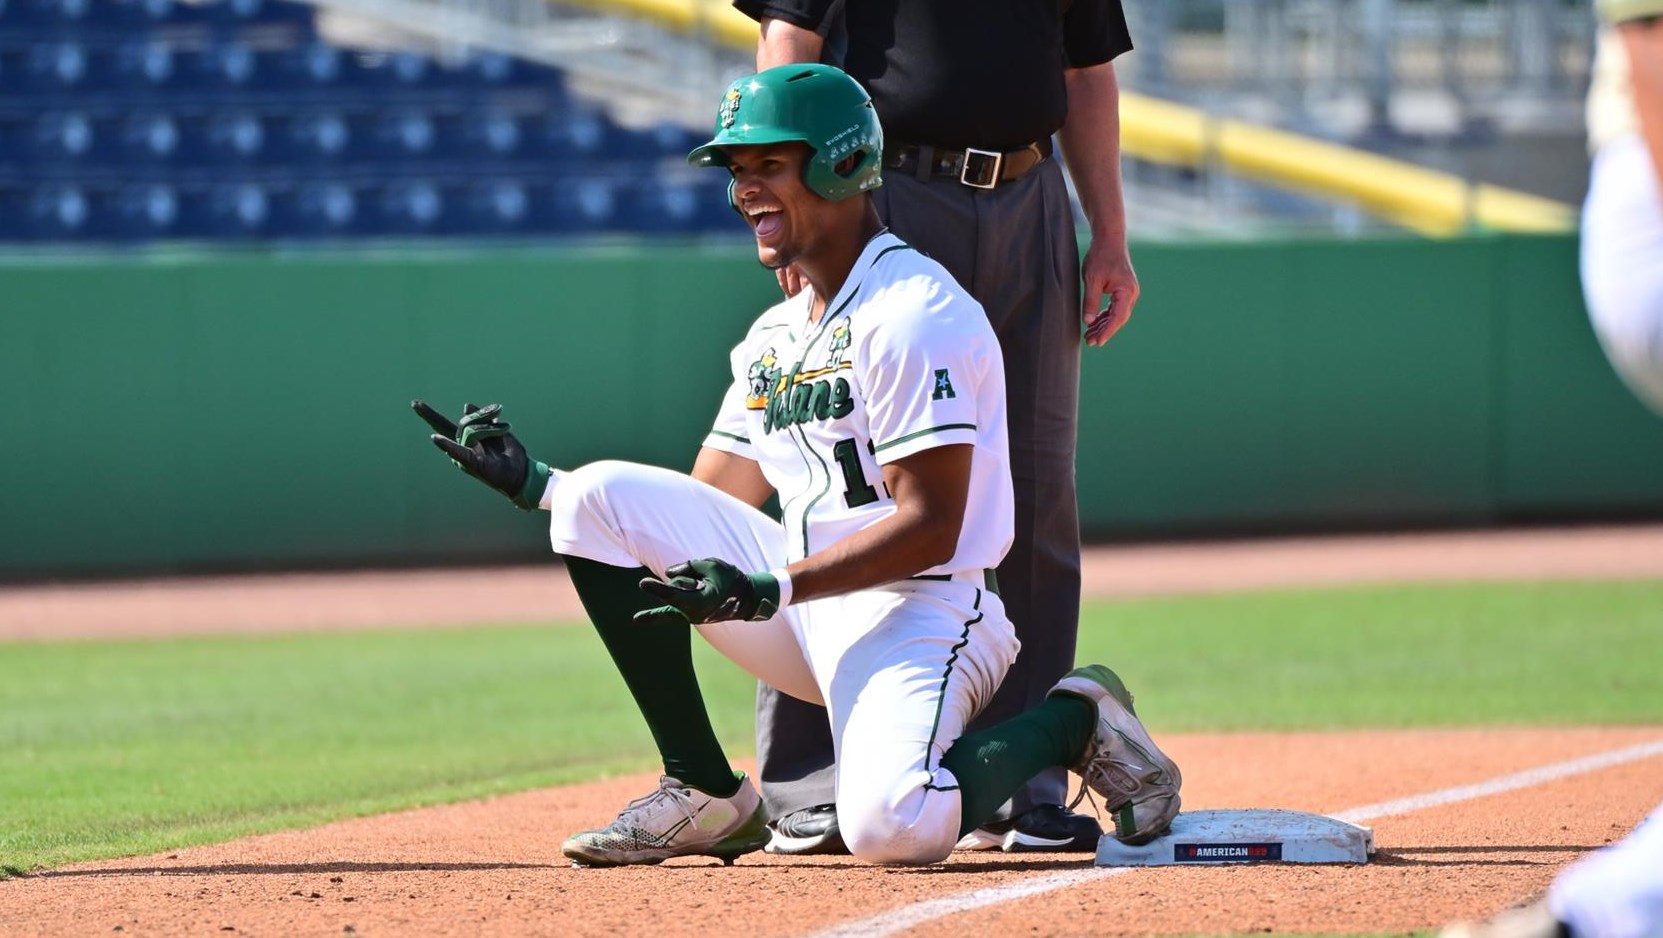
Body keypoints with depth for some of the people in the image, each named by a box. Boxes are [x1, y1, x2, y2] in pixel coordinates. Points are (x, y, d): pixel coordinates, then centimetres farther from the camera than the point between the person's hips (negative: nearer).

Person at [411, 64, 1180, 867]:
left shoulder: (912, 313, -13)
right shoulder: (774, 336, 16)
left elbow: (929, 528, -19)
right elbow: (701, 514, 17)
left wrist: (770, 590, -25)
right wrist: (536, 485, 6)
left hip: (918, 613, -8)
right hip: (803, 611, 8)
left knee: (891, 828, -35)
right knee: (606, 495, -5)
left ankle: (1074, 721, 0)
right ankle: (706, 795, -2)